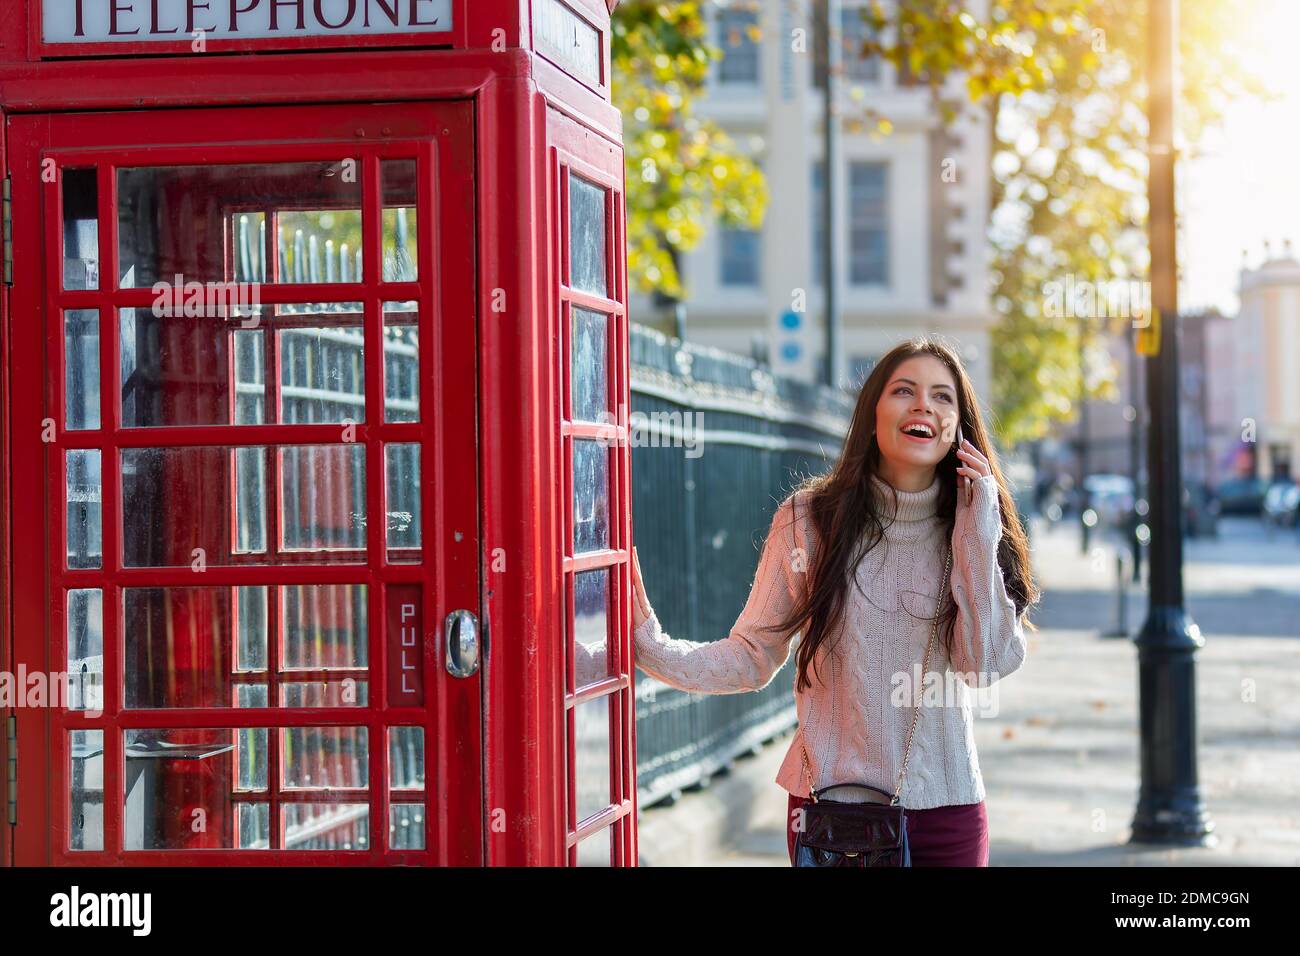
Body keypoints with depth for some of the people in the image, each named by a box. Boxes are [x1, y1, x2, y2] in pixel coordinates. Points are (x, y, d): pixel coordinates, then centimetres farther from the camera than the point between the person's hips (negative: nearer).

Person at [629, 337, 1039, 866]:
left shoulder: (973, 527, 1)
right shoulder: (808, 520, -4)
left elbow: (988, 663, -10)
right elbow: (752, 657, -3)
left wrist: (978, 534, -13)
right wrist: (654, 649, -17)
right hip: (832, 798, -1)